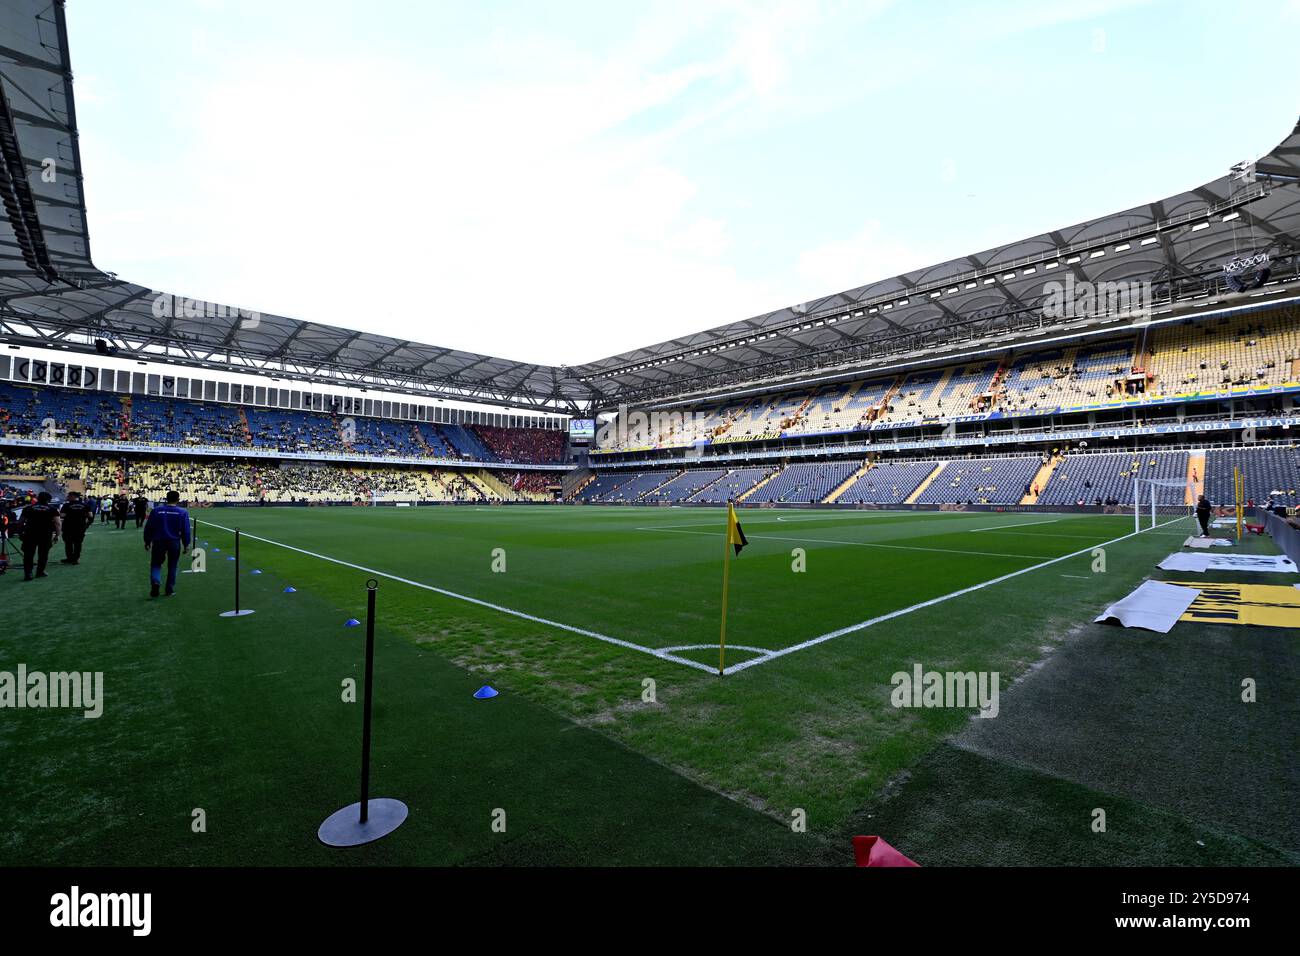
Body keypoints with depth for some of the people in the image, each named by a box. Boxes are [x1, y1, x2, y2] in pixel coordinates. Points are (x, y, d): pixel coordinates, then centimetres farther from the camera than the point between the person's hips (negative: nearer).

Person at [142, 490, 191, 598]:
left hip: (158, 542, 0)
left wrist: (147, 542, 11)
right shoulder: (182, 512, -6)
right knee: (172, 567, 11)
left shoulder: (156, 510, -4)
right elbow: (186, 530, -4)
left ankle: (155, 582, -14)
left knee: (156, 564, 13)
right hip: (174, 543, 0)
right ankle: (170, 590, 16)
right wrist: (186, 544, 5)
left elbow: (148, 528, 1)